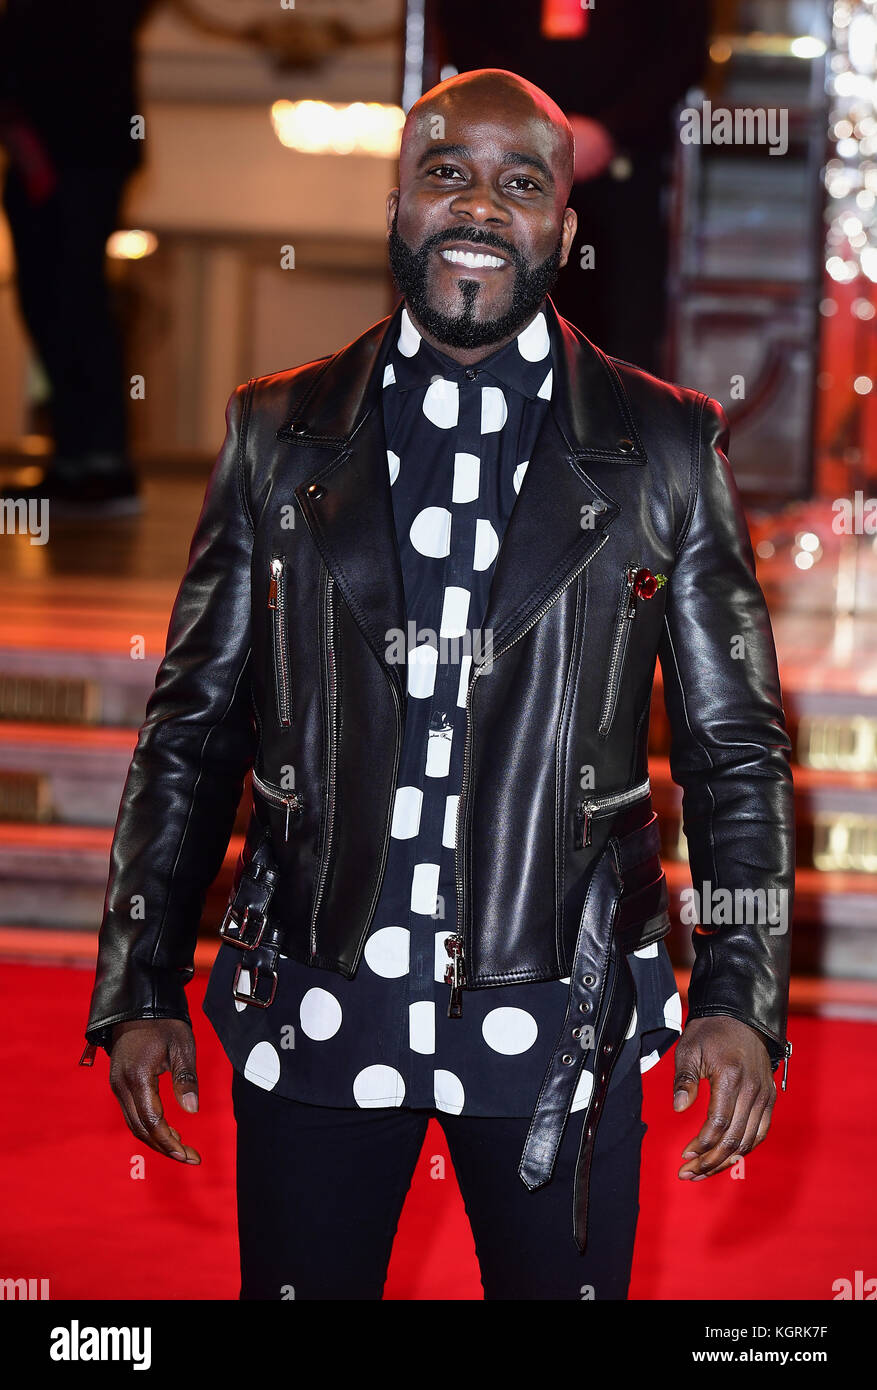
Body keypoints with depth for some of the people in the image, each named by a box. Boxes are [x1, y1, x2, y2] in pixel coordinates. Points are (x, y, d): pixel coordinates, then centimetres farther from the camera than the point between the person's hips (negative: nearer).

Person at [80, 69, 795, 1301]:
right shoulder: (279, 434, 4)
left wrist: (743, 999, -7)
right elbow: (191, 734, 7)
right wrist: (141, 993, 2)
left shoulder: (666, 447, 1)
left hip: (560, 1017, -1)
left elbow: (737, 749, 3)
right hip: (311, 1005, 1)